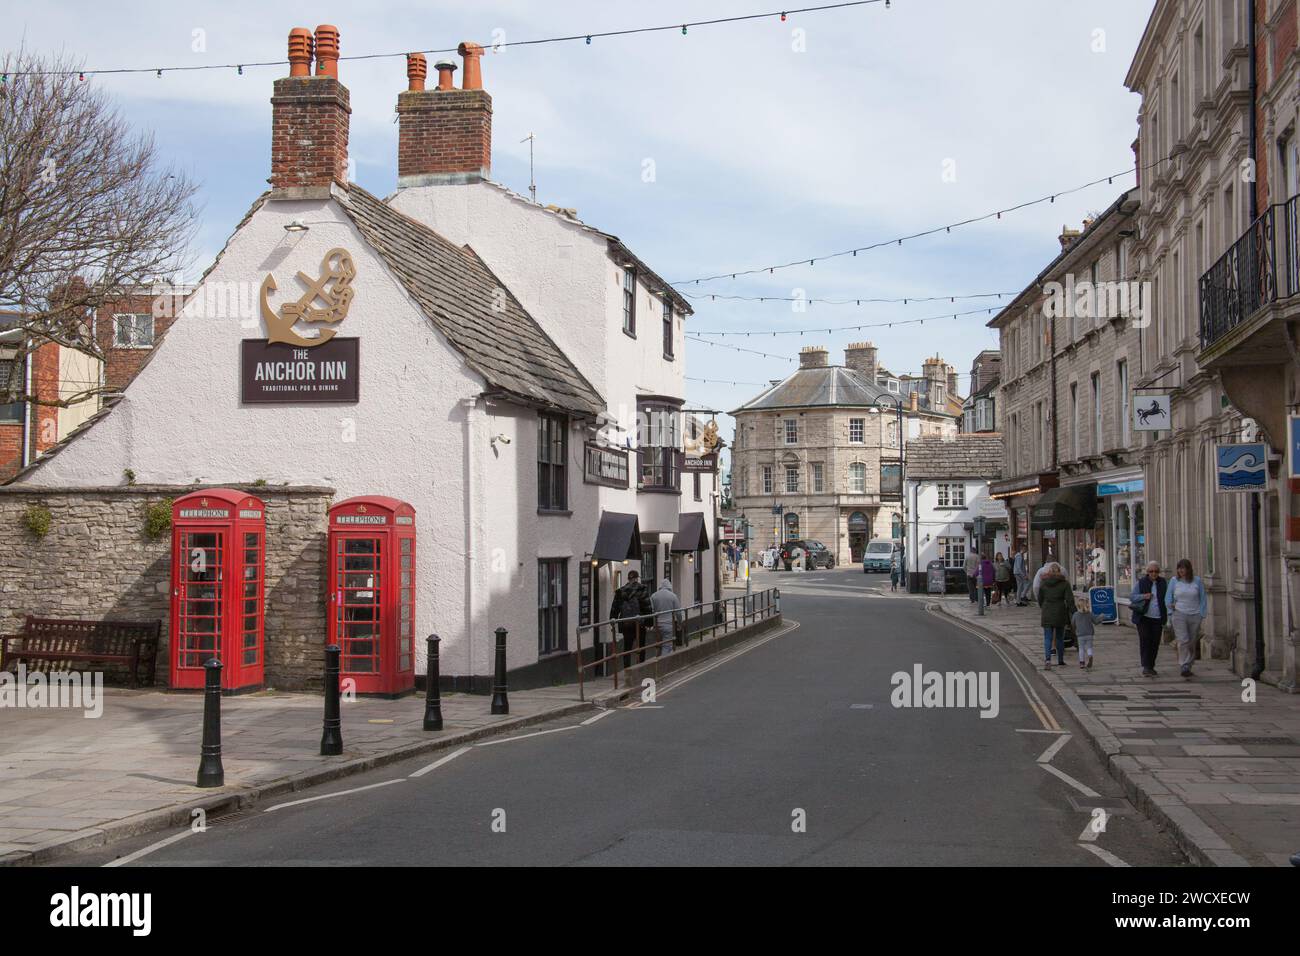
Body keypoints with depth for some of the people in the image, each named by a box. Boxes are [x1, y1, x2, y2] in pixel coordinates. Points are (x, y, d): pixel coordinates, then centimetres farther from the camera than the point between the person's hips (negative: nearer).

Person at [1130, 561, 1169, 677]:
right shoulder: (1141, 582, 2)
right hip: (1143, 617, -2)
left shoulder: (1163, 583, 9)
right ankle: (1146, 667, -13)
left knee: (1155, 643, 4)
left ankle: (1151, 666, 17)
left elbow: (1167, 599, 9)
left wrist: (1168, 614, -5)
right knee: (1145, 640, -12)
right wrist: (1143, 596, -16)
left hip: (1158, 619, 2)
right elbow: (1132, 597, 2)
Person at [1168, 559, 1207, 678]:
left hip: (1194, 615, 1)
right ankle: (1183, 666, -14)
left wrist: (1201, 615, 2)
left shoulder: (1197, 581, 4)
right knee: (1183, 641, -13)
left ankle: (1188, 666, 17)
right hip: (1179, 614, -1)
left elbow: (1202, 599, 8)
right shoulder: (1174, 581, 3)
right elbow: (1169, 597, 9)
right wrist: (1170, 612, -1)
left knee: (1191, 642, 5)